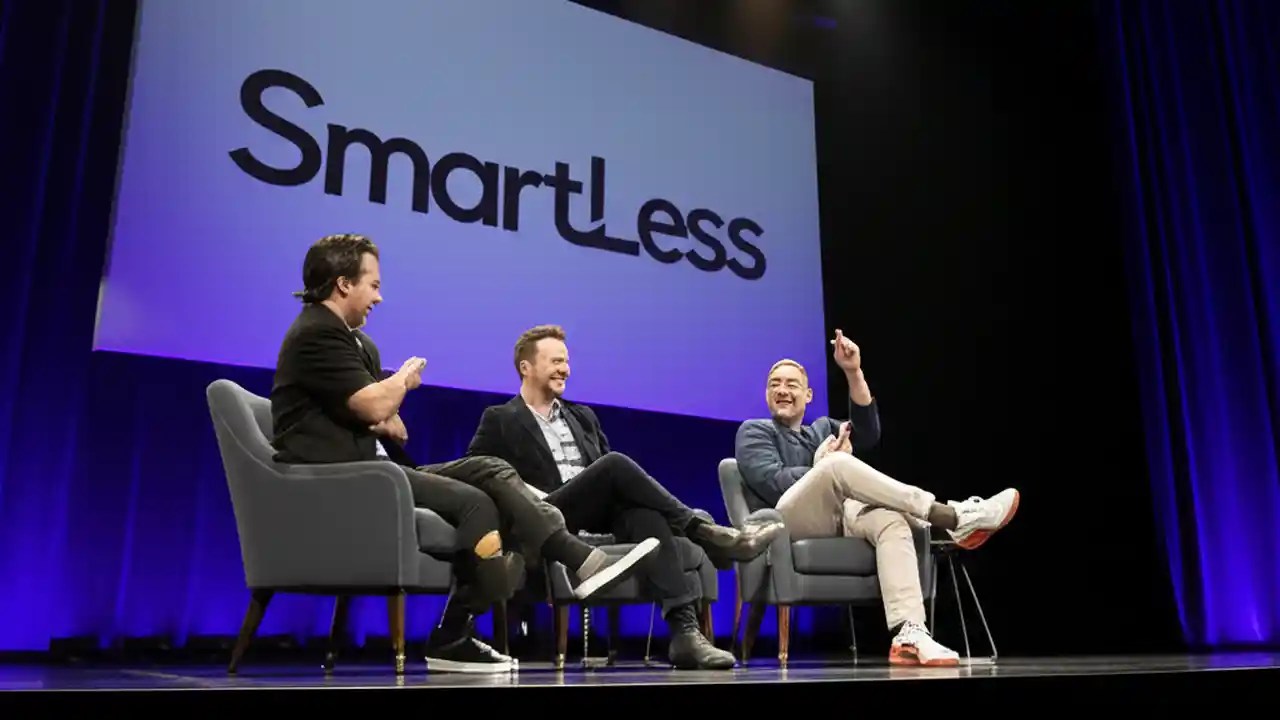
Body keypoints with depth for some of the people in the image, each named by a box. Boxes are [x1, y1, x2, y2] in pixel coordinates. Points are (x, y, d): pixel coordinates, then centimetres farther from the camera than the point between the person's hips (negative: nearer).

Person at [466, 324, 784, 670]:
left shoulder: (583, 417, 28)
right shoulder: (500, 420, 13)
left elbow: (612, 475, 25)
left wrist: (620, 491, 2)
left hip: (603, 514, 4)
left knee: (645, 515, -33)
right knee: (615, 462, -30)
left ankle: (685, 631, -45)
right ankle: (706, 533, -28)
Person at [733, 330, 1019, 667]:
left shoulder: (822, 429, 30)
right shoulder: (753, 431, 18)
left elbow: (868, 432, 6)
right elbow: (773, 483, -4)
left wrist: (854, 373, -4)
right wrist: (826, 467, 2)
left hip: (837, 518, 5)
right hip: (784, 527, -5)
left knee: (892, 520, -30)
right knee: (838, 464, -32)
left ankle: (908, 634, -47)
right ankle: (954, 517, -32)